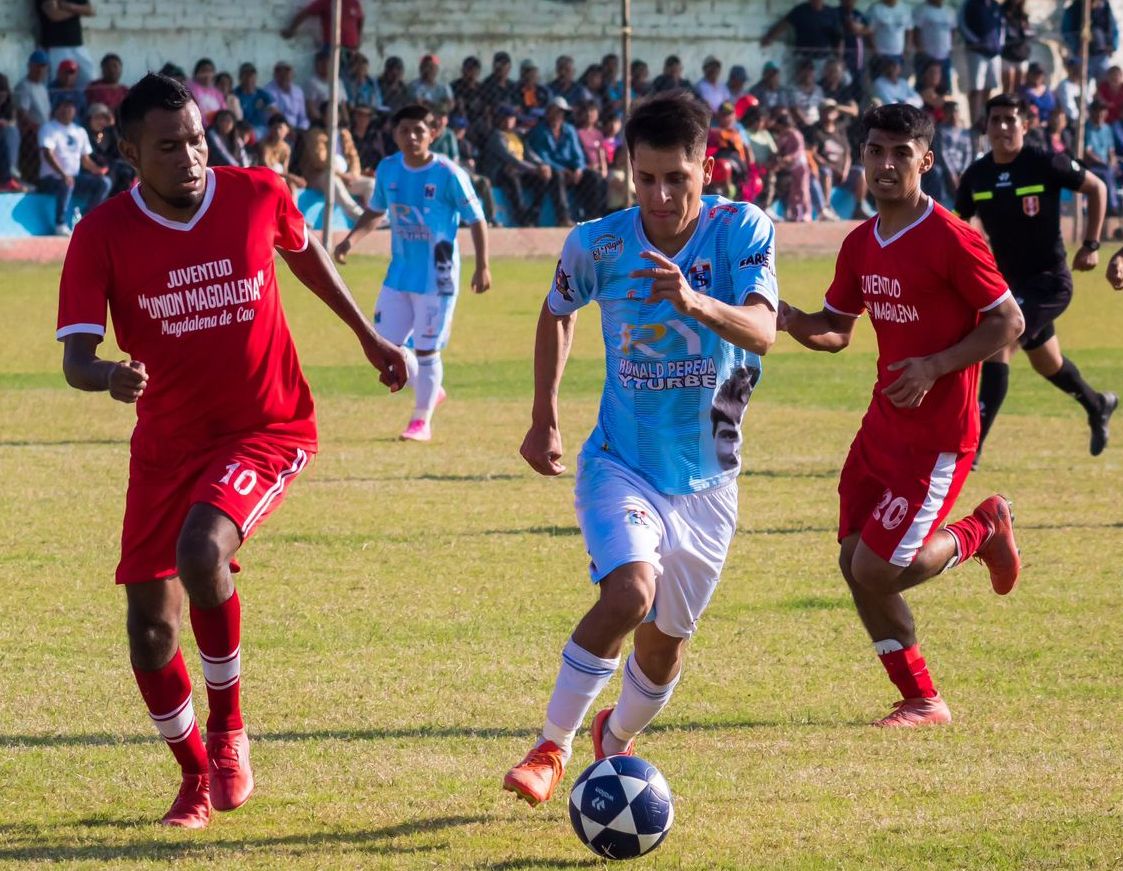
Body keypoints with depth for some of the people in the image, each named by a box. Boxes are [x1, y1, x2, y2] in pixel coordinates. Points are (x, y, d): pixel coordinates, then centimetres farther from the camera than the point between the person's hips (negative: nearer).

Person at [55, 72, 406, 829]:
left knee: (202, 549, -30)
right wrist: (109, 376, -40)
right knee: (149, 623, 1)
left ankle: (228, 731, -8)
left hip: (269, 428, -2)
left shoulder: (258, 196, -9)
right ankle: (198, 779, 26)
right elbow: (76, 358, -16)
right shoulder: (103, 236, -12)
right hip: (168, 440, 2)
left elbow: (305, 253, 14)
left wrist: (369, 338, 23)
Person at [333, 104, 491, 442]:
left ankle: (422, 420, 14)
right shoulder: (388, 169, 0)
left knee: (426, 349, -1)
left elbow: (476, 219, -9)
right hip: (398, 274, 6)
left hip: (436, 277, -6)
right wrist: (352, 239, 0)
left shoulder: (448, 174, -15)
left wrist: (482, 267, -15)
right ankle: (430, 390, 31)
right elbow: (376, 211, 16)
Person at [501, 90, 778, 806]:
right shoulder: (599, 244, -10)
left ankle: (617, 738, 43)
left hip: (706, 479, 1)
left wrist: (693, 301, -48)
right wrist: (544, 416, 8)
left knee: (666, 641, 10)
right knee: (630, 593, -27)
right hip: (621, 464, -1)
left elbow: (762, 332, -30)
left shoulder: (743, 230, -14)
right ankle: (551, 749, -12)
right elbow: (558, 311, 13)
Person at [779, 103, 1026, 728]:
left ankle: (984, 530, 16)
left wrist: (935, 367, -22)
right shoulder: (860, 245, 8)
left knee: (876, 570, -10)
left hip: (938, 435, -8)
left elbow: (1009, 322, -12)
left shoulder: (951, 239, -15)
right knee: (855, 564, 5)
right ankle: (922, 700, 19)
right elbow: (835, 330, 16)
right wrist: (789, 320, -6)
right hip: (883, 425, 8)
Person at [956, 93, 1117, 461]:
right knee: (1047, 364, 21)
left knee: (997, 344, -22)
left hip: (1049, 281, -7)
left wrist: (1091, 245, -5)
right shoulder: (976, 176, -1)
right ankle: (1098, 406, 52)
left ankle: (970, 446, -23)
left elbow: (1096, 188, -2)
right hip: (1009, 280, 7)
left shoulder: (1045, 165, -15)